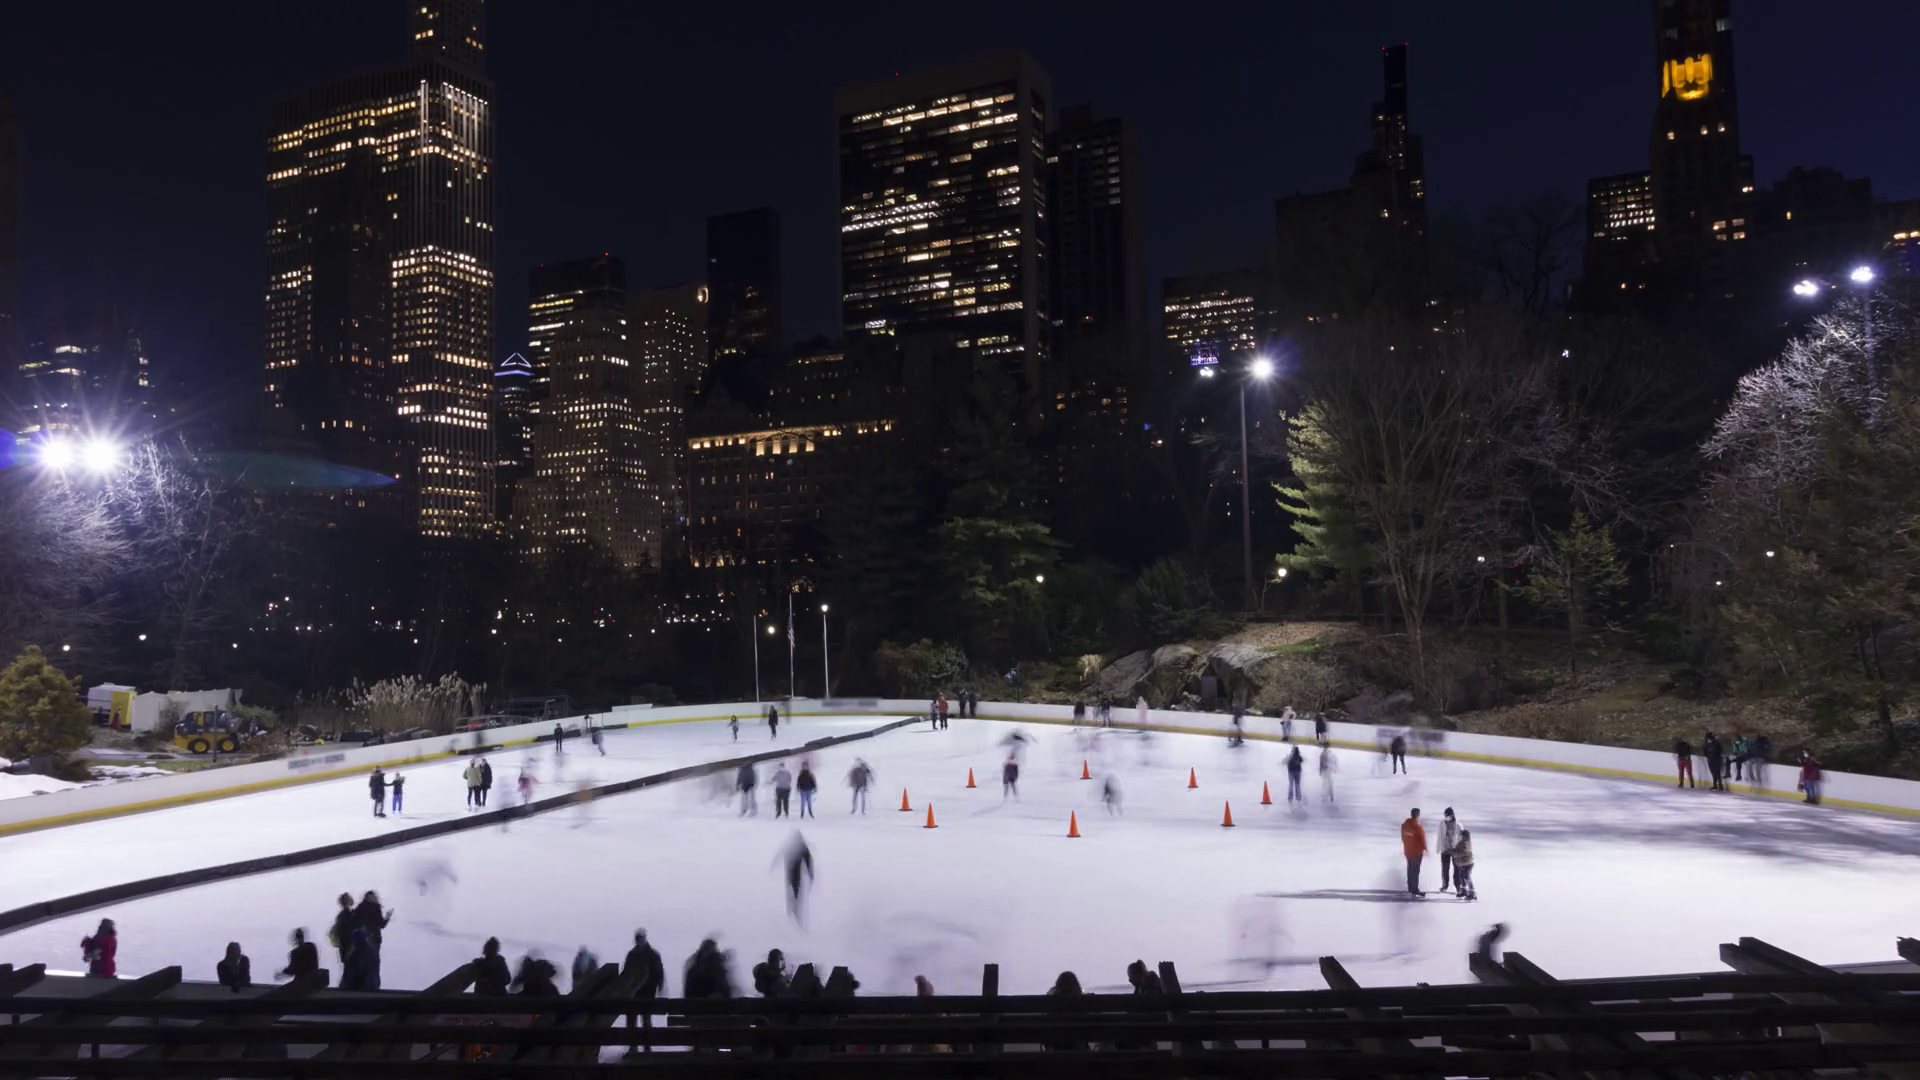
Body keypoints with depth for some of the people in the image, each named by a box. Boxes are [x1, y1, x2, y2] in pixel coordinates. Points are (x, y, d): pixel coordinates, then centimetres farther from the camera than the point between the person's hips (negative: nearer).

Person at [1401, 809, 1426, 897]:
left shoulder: (1404, 825, -1)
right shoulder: (1418, 827, -24)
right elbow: (1422, 839, -15)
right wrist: (1425, 848, 1)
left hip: (1407, 850, 7)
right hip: (1417, 851, -7)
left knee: (1410, 869, 18)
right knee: (1415, 870, 1)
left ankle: (1410, 889, 26)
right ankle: (1414, 890, 6)